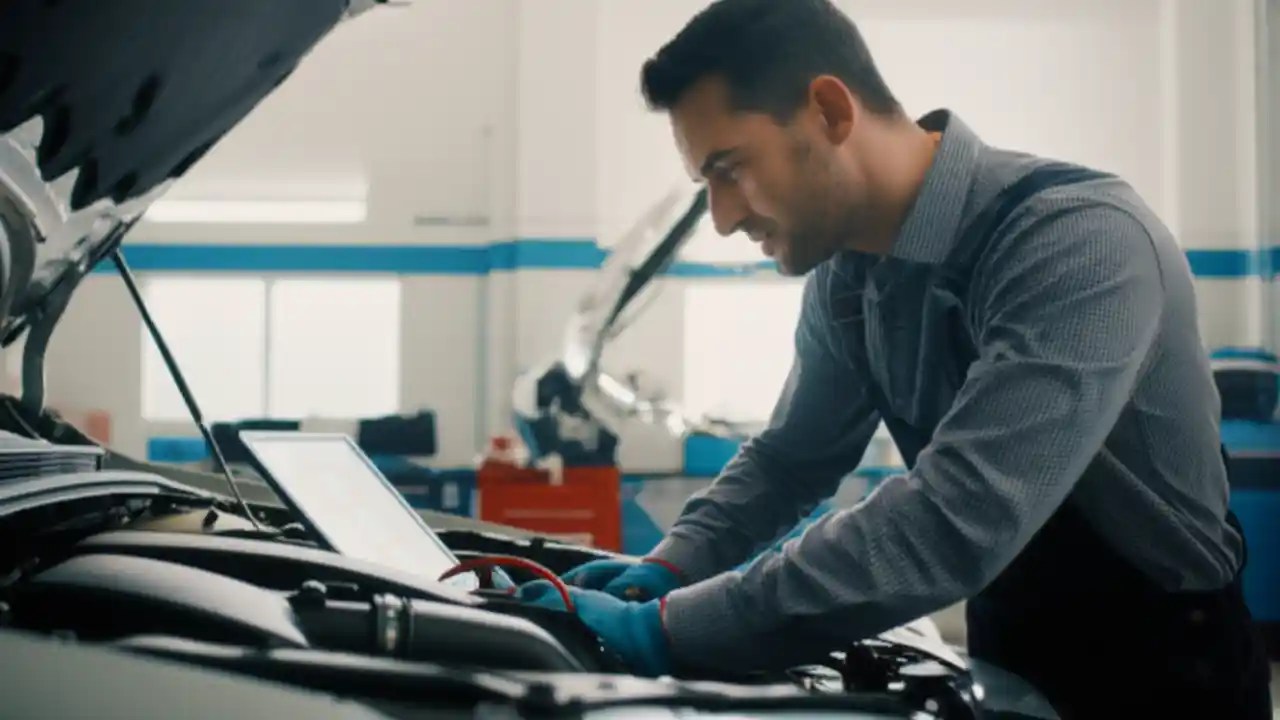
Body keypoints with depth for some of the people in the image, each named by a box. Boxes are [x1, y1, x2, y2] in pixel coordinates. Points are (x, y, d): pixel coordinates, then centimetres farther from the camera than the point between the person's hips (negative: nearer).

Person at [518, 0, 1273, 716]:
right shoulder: (848, 269, -4)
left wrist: (667, 630, -35)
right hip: (1009, 651, 6)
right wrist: (670, 570, -8)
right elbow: (790, 456, 10)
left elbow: (952, 523, -37)